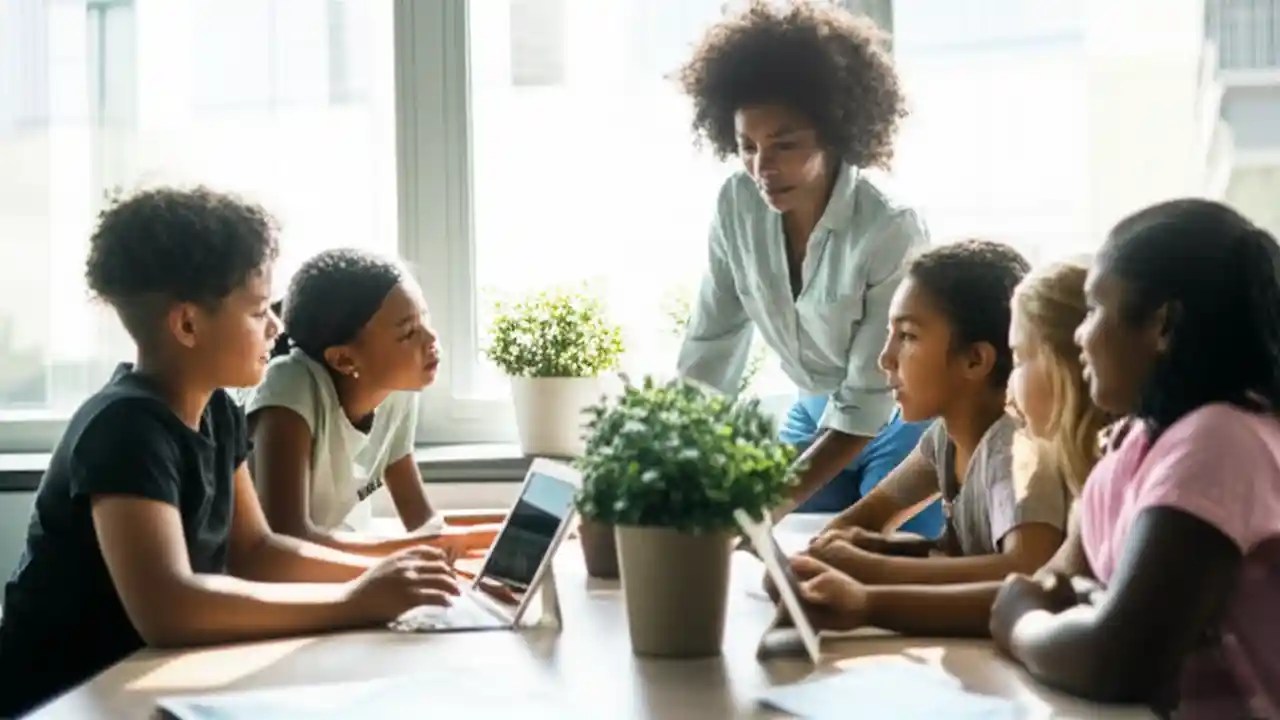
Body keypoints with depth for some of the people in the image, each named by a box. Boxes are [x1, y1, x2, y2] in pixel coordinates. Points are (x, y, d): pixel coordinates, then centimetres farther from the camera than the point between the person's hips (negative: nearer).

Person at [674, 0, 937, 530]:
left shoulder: (890, 228, -30)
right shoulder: (738, 206, -15)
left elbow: (868, 402, -27)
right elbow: (709, 350, -8)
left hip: (900, 421, -4)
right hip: (817, 416, 5)